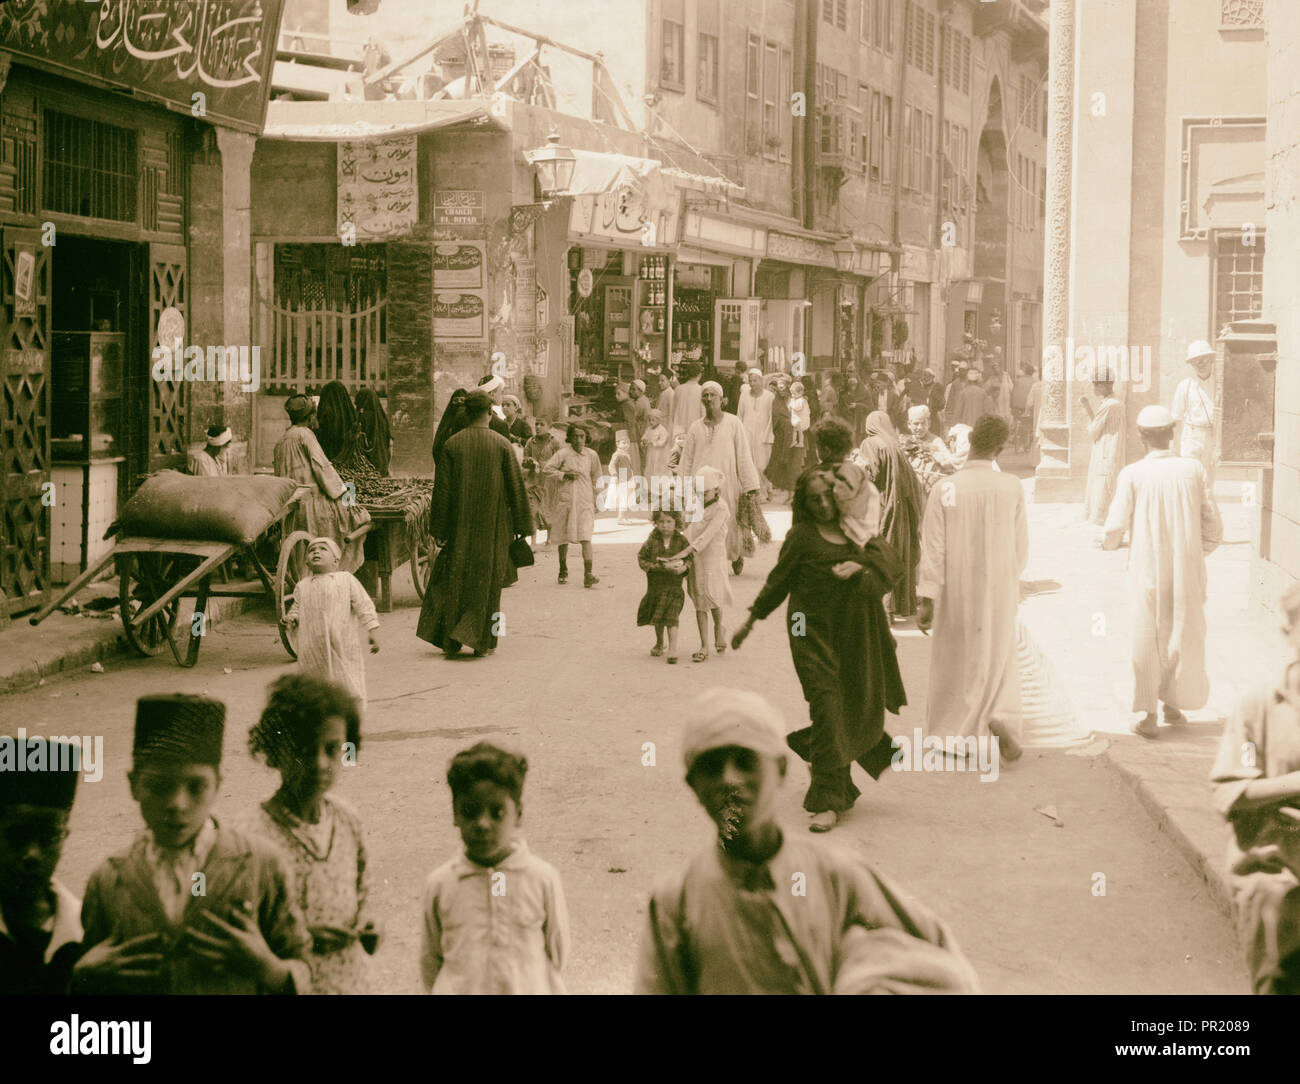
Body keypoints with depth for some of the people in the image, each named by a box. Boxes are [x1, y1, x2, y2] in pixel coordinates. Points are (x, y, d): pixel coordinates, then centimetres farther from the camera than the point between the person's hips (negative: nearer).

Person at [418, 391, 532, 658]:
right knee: (487, 580, 7)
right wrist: (522, 524, 3)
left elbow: (441, 488, -3)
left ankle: (451, 641, 9)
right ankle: (483, 641, 6)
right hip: (492, 526, -1)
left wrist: (438, 529, 2)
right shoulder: (501, 445, -6)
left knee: (455, 578, 10)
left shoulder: (452, 445, -4)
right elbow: (516, 486, -5)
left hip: (460, 526, 1)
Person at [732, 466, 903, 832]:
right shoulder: (802, 536, -3)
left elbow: (891, 560, 2)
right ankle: (829, 801, -10)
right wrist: (752, 620, 6)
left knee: (855, 705, 9)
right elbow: (779, 579, 3)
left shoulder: (854, 531, 10)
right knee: (827, 704, -12)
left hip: (851, 631, 5)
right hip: (814, 632, -5)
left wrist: (859, 566, -17)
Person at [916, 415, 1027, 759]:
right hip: (1001, 590, 1)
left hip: (956, 592, -1)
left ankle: (951, 732, 23)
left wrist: (925, 598, -10)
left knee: (954, 662, 15)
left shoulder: (945, 489, -14)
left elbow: (933, 548, -13)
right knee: (999, 659, 18)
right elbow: (1021, 546, 0)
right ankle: (1002, 716, -4)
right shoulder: (1012, 488, -9)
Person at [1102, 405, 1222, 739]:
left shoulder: (1132, 475, -10)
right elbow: (1213, 525, -2)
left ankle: (1147, 715, 9)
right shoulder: (1194, 469, -4)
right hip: (1188, 568, 1)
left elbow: (1115, 526, -8)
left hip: (1147, 570, -1)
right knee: (1184, 636, 17)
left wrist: (1109, 542, 15)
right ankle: (1173, 703, 28)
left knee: (1147, 640, 8)